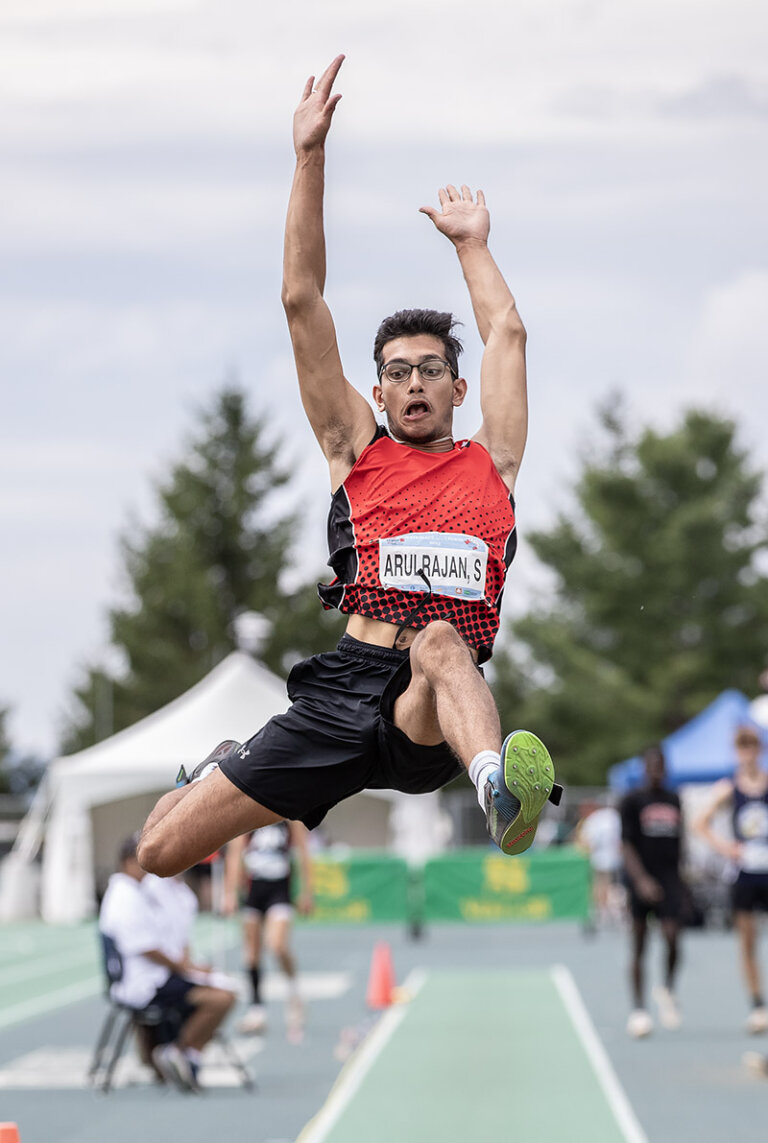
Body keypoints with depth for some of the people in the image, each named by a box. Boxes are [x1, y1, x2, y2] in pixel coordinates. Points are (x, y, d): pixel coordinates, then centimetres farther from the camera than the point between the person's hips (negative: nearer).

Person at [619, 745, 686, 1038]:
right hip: (641, 881, -3)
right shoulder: (632, 802, -3)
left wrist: (680, 878, 19)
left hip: (669, 880, 3)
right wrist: (641, 879, -22)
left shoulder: (674, 801, 11)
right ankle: (638, 1008, 10)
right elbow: (626, 846, -10)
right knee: (639, 946, 2)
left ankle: (668, 990, 10)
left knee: (672, 937, -14)